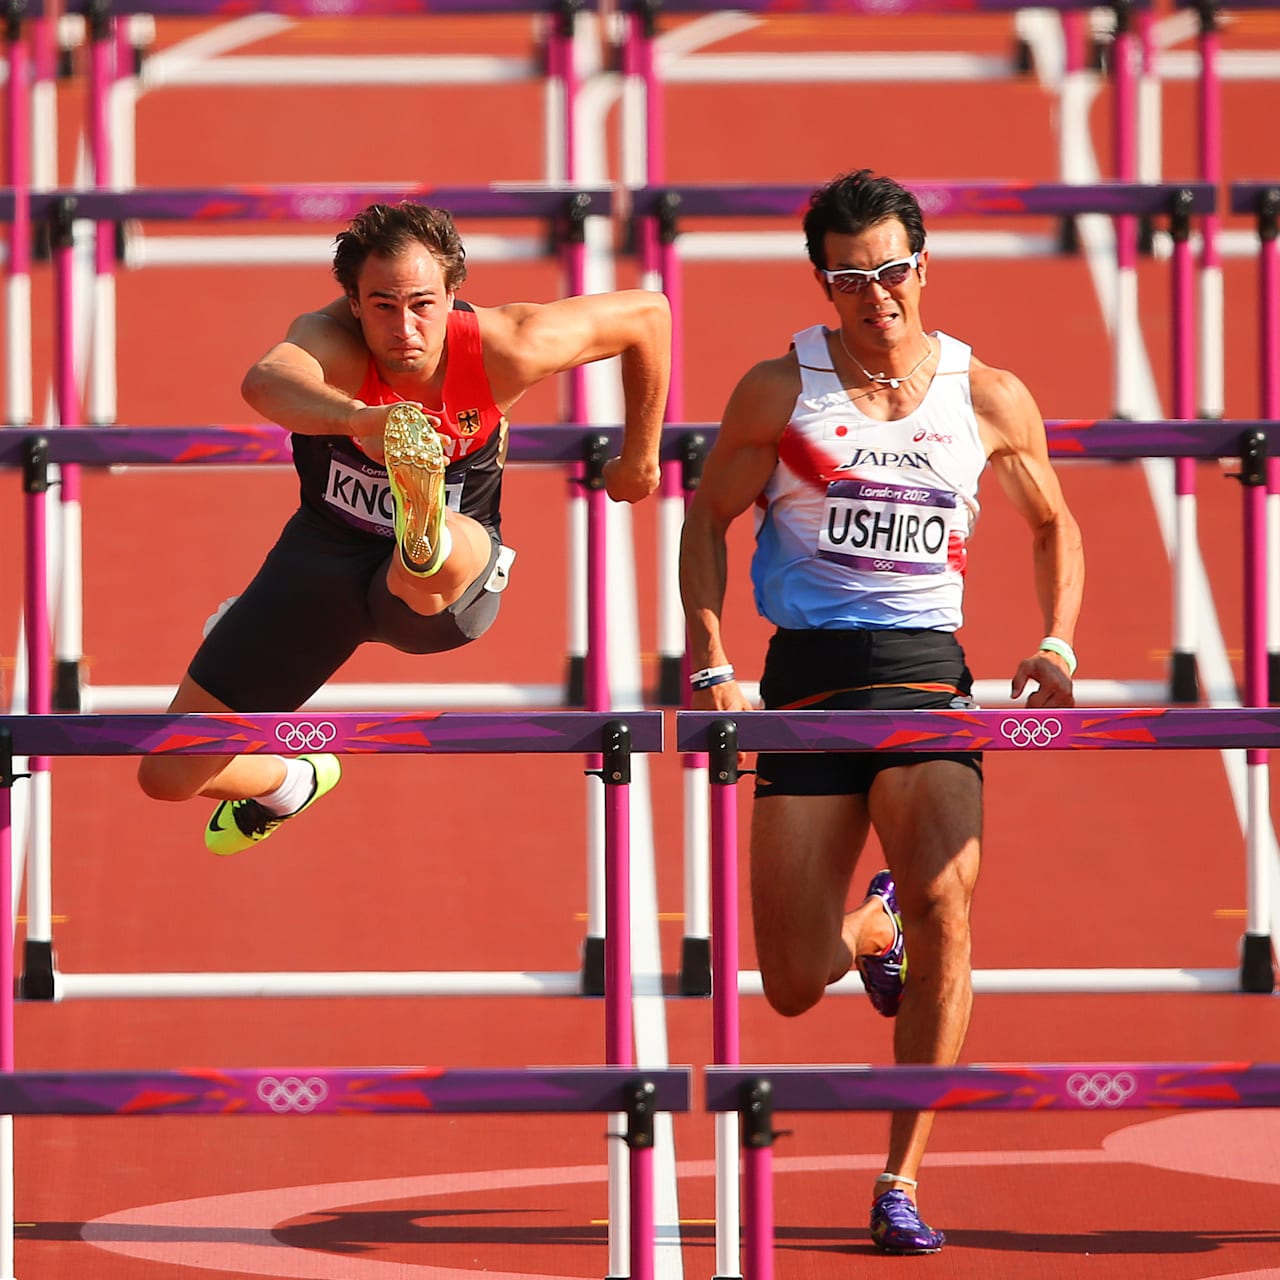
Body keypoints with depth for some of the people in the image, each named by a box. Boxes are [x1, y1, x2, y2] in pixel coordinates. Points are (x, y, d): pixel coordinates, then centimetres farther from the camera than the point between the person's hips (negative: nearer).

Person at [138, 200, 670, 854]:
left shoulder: (502, 348, -23)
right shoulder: (330, 340, -28)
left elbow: (648, 312, -5)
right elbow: (266, 382, -55)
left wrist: (639, 458, 4)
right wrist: (356, 418, -76)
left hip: (448, 593, -2)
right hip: (325, 557, 2)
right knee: (168, 774, 8)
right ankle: (292, 782, 40)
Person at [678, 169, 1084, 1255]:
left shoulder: (990, 399, 5)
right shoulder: (780, 390, 0)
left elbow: (1053, 524, 20)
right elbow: (707, 517, 8)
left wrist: (1057, 645, 6)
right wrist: (711, 664, -4)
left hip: (928, 670, 0)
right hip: (808, 675, 0)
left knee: (944, 904, -26)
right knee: (796, 989, -3)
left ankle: (902, 1182, -16)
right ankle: (871, 925, 38)